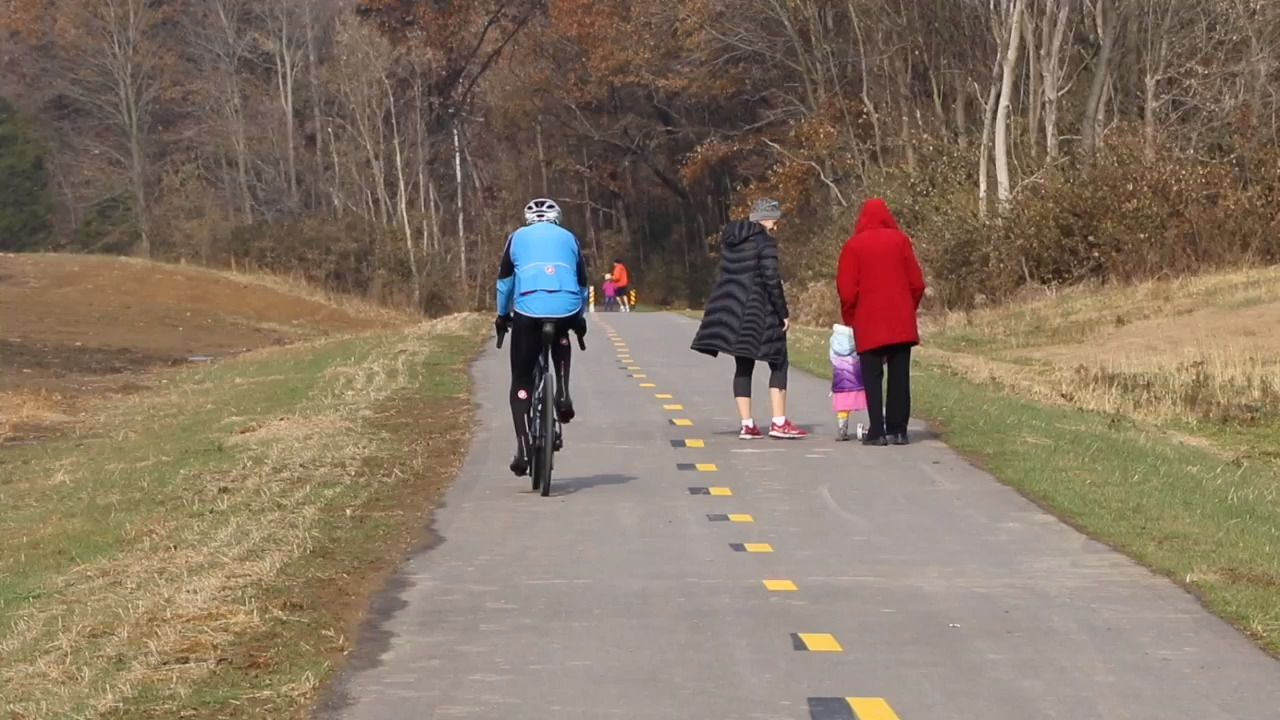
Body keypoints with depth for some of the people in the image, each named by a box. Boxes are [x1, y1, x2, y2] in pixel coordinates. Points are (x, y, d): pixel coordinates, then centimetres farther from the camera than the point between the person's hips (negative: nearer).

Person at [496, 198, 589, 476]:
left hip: (528, 311, -1)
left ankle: (523, 450, -3)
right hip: (566, 311, 2)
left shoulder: (518, 237, 21)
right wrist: (580, 317, 40)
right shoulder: (569, 238, 24)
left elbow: (504, 281, 22)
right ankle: (563, 395, 18)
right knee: (561, 339, 39)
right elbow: (582, 283, 28)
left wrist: (502, 314, 35)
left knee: (521, 381, 9)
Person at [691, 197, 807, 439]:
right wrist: (783, 314, -7)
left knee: (743, 366, 10)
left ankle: (747, 424, 7)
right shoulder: (765, 242, -10)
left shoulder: (729, 238, 12)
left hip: (730, 309, 7)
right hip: (757, 310, -7)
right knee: (778, 363, 2)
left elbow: (729, 273, 14)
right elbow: (772, 281, -15)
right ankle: (779, 422, -5)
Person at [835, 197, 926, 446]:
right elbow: (917, 282, 4)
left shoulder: (854, 246, -2)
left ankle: (877, 431, -5)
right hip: (901, 322, 2)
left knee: (872, 378, 2)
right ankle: (898, 430, 5)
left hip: (869, 324, -2)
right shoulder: (900, 240, 3)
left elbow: (847, 288, -3)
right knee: (900, 377, 6)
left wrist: (849, 318, 11)